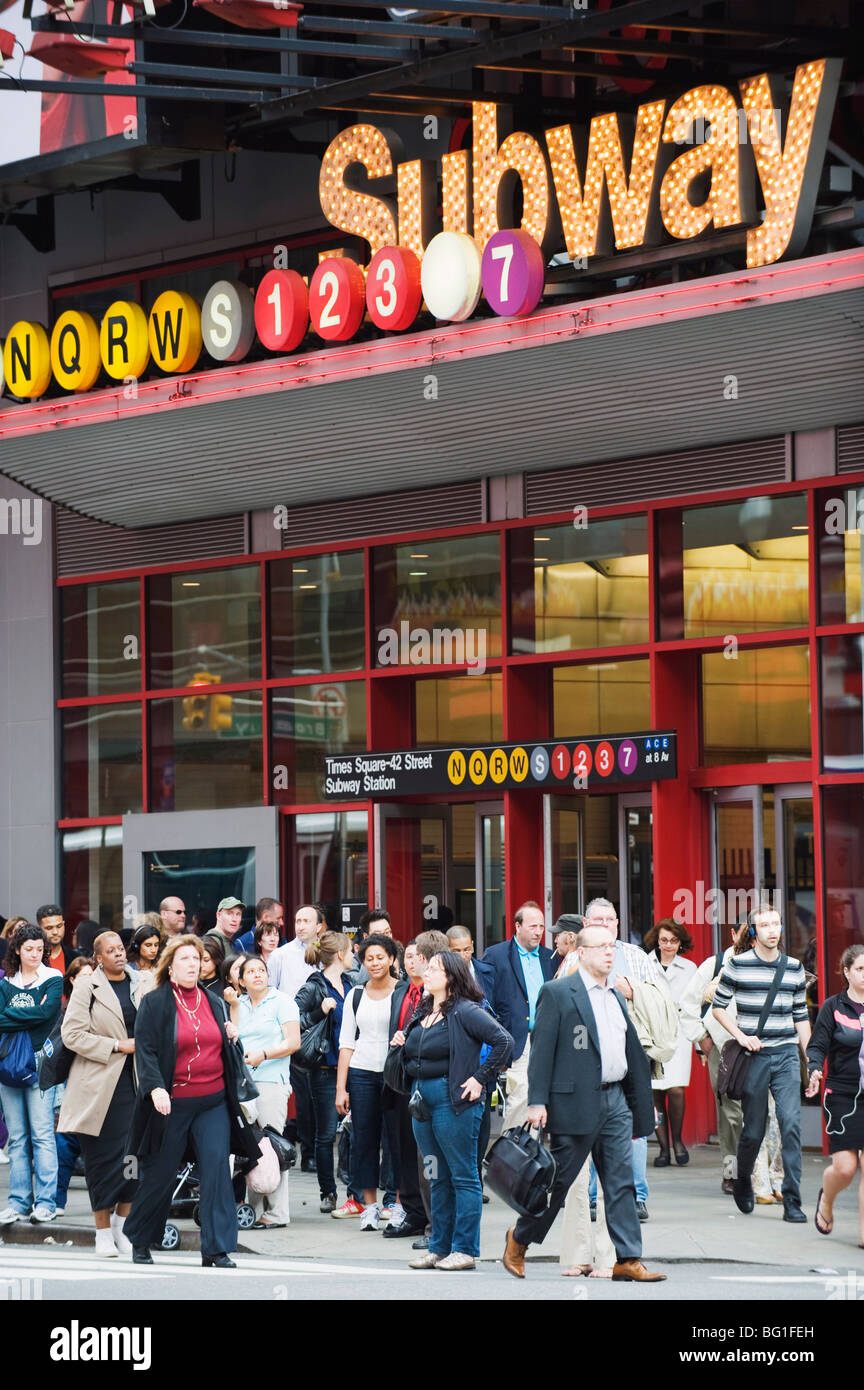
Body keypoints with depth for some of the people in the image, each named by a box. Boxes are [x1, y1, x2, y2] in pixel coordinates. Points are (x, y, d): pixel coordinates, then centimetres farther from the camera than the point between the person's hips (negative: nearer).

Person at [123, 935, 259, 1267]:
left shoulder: (212, 1002, 12)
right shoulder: (154, 1003, -3)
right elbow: (145, 1050, -9)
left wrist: (231, 1038, 2)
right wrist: (155, 1087, -22)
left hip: (213, 1102, 4)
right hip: (172, 1102, -4)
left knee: (217, 1168, -8)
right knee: (160, 1174, 5)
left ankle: (217, 1249, -6)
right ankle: (139, 1242, 25)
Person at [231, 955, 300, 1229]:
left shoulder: (282, 1003, 3)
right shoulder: (238, 1004, 19)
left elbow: (293, 1042, -4)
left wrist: (263, 1055, -15)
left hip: (271, 1081, -5)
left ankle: (276, 1212, -8)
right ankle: (254, 1209, 5)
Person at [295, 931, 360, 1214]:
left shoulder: (352, 981, 11)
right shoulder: (313, 988, -7)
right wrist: (320, 1012, -20)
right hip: (326, 1070, -5)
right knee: (326, 1134, 2)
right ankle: (328, 1193, 11)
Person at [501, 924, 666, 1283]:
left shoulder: (616, 997, 16)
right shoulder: (557, 993, -5)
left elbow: (632, 1054, 20)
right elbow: (542, 1049, -9)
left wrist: (640, 1105, 19)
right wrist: (537, 1102, -15)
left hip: (615, 1101, 6)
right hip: (576, 1102, -6)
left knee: (621, 1182, 2)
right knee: (558, 1179, 1)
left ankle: (627, 1259, 2)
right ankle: (519, 1240, 19)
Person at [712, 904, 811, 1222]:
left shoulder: (794, 968, 8)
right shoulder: (737, 965, -1)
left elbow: (801, 1017, 14)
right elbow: (718, 1007, 6)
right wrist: (741, 1037, -7)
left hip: (786, 1055, 2)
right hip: (753, 1056, -2)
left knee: (791, 1123, -13)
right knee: (753, 1129, 4)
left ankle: (792, 1201, -11)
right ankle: (743, 1181, 33)